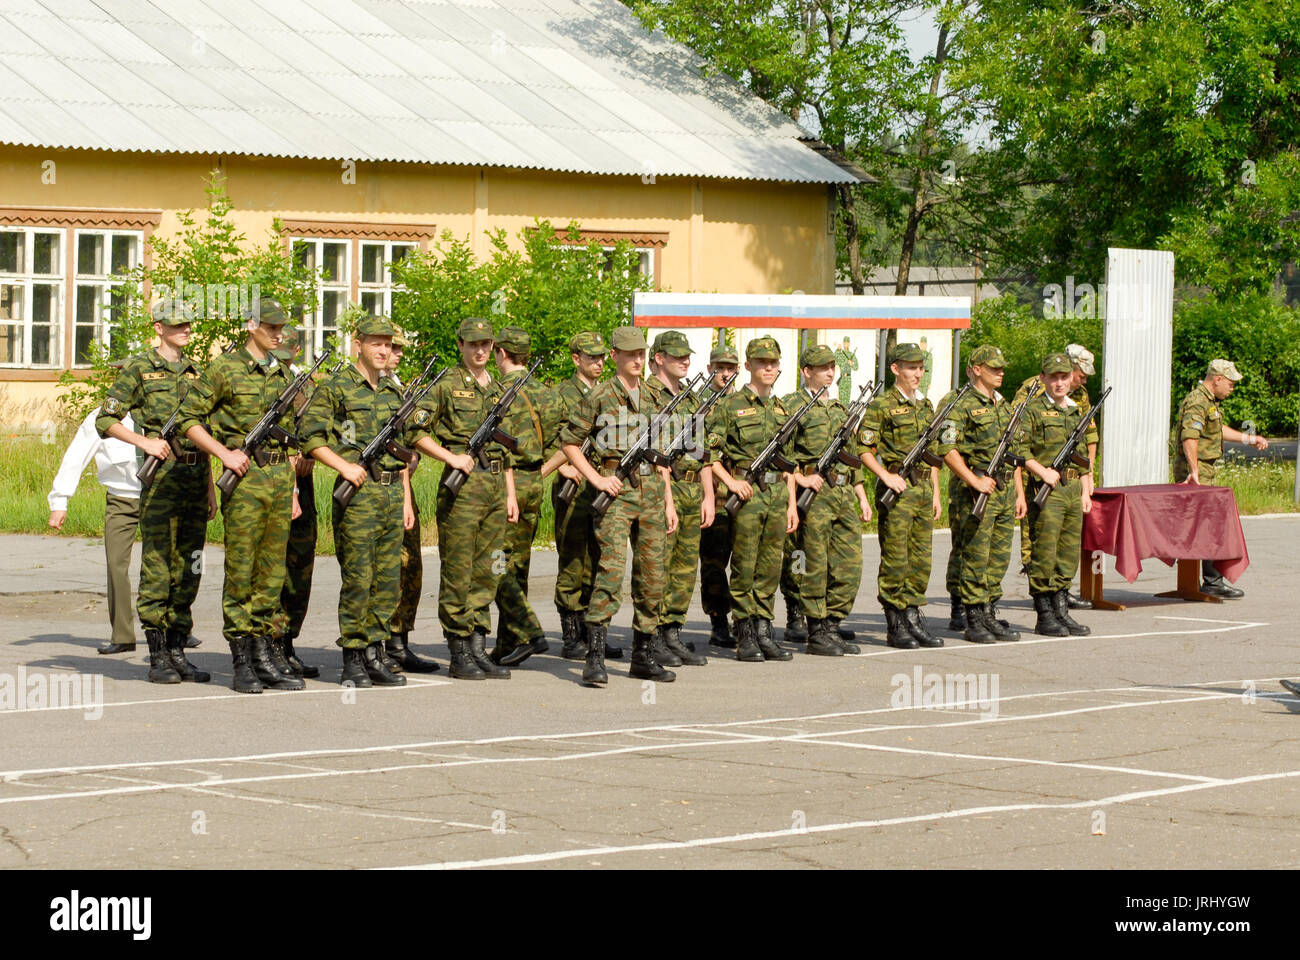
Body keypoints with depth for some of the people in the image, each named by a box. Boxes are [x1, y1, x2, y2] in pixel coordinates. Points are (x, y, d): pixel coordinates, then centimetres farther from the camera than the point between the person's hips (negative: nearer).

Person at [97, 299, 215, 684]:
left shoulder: (194, 371, 16)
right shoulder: (139, 369, -1)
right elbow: (106, 420, -3)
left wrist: (209, 487, 15)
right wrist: (143, 441, -17)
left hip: (195, 477, 6)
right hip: (161, 475, -6)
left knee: (188, 567, 6)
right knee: (157, 566, -6)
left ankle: (177, 651, 11)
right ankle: (157, 656, -3)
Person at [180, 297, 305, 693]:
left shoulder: (282, 375, 15)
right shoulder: (225, 368, -3)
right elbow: (189, 419, -4)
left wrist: (292, 490, 16)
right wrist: (225, 452, -13)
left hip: (279, 478, 6)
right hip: (245, 478, -6)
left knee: (272, 572, 7)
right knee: (240, 571, -3)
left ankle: (267, 655, 12)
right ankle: (243, 663, 1)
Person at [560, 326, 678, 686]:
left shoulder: (652, 398, 15)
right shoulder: (599, 396, -2)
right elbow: (569, 441, 0)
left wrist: (669, 502, 15)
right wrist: (596, 479, -9)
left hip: (651, 491, 6)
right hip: (616, 491, -6)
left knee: (652, 576, 6)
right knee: (611, 570, -16)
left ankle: (642, 656, 16)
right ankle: (595, 658, -18)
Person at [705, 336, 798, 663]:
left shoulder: (781, 409, 16)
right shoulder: (730, 406, -2)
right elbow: (710, 452, -6)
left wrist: (791, 503, 13)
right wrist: (731, 482, -17)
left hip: (777, 493, 5)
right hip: (747, 493, -5)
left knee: (770, 568, 7)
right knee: (744, 568, -3)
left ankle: (764, 632, 13)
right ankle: (745, 637, 2)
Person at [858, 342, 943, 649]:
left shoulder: (926, 405, 15)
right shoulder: (882, 405, -6)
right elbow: (864, 449, -8)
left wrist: (935, 493, 16)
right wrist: (886, 476, -18)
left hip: (923, 487, 7)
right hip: (897, 487, -7)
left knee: (921, 559, 8)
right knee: (895, 560, -4)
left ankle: (914, 618, 16)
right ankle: (895, 626, 1)